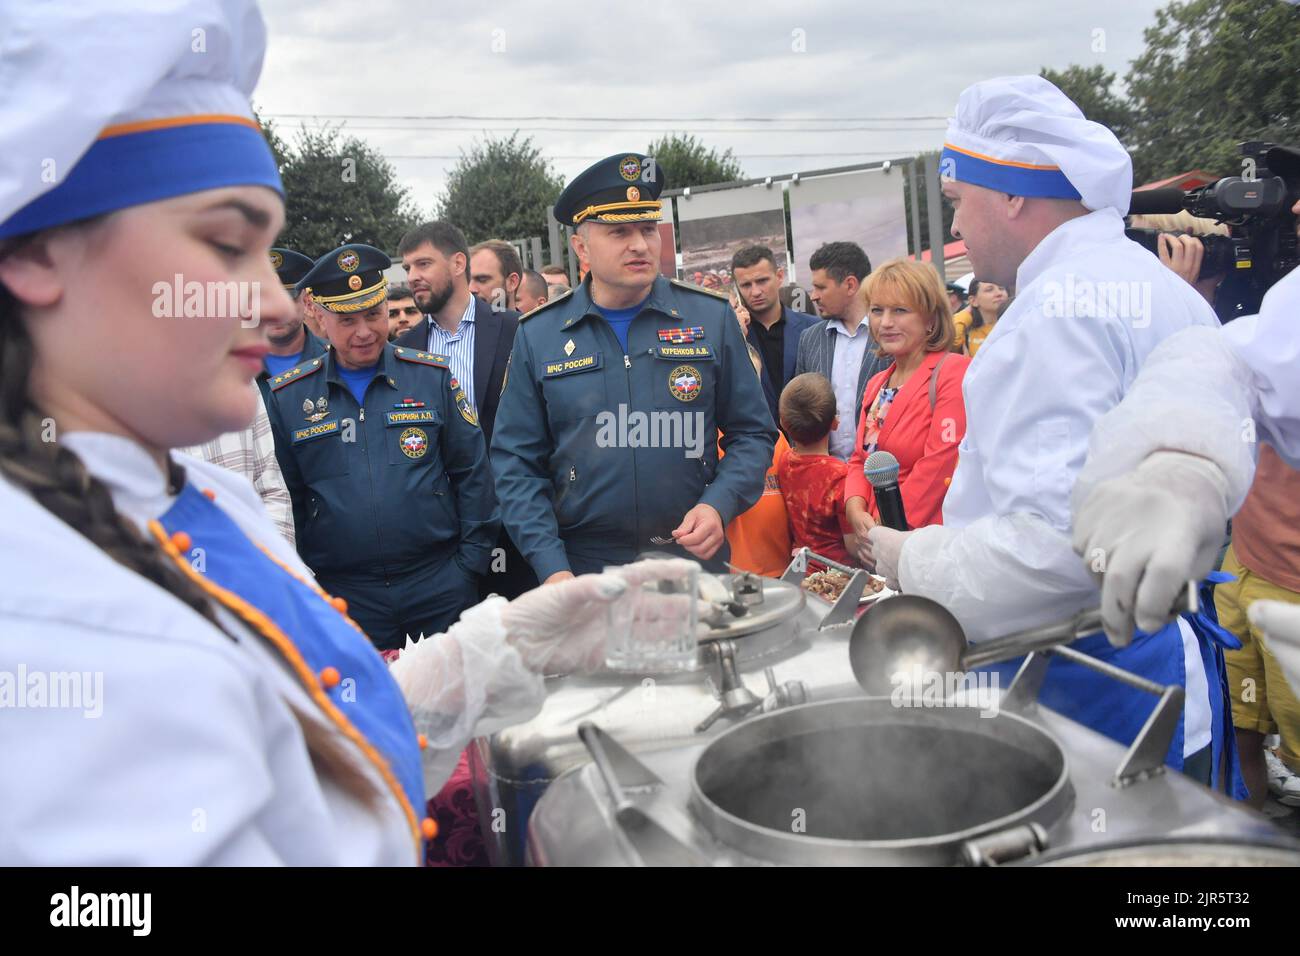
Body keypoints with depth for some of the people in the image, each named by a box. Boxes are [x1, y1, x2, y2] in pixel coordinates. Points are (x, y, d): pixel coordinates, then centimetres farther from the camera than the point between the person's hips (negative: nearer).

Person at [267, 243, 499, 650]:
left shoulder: (433, 376, 2)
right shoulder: (287, 396, 3)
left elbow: (472, 474, 2)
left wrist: (470, 563, -2)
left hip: (440, 584, 0)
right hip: (343, 597, 0)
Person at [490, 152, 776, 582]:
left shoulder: (712, 319, 1)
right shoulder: (538, 336, 0)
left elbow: (752, 433, 5)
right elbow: (516, 462, 1)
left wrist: (718, 506, -13)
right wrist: (551, 568, -10)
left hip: (696, 560, 1)